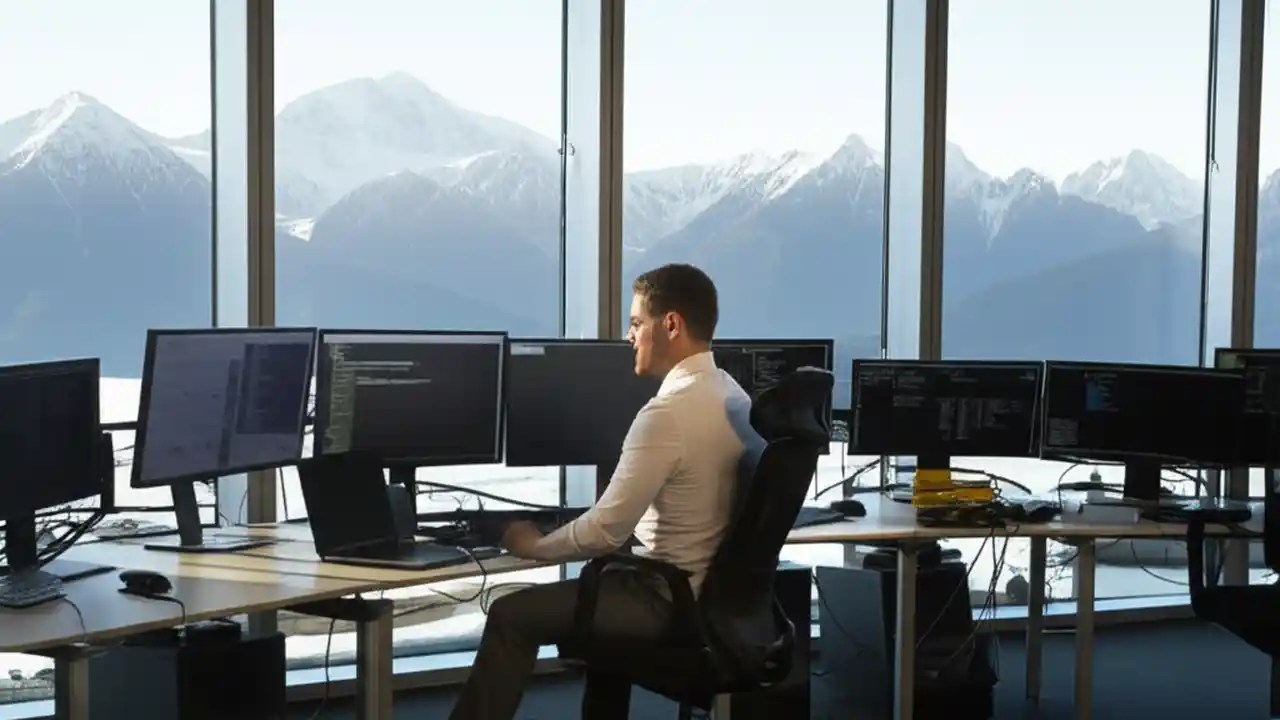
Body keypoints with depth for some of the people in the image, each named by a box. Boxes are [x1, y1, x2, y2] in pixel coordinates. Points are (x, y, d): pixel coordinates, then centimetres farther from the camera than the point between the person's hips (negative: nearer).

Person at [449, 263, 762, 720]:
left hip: (673, 601, -9)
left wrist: (535, 546, -4)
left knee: (512, 615, -2)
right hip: (717, 590, 9)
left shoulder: (668, 412, -24)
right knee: (604, 584, 34)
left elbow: (607, 531, -21)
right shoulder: (732, 395, 5)